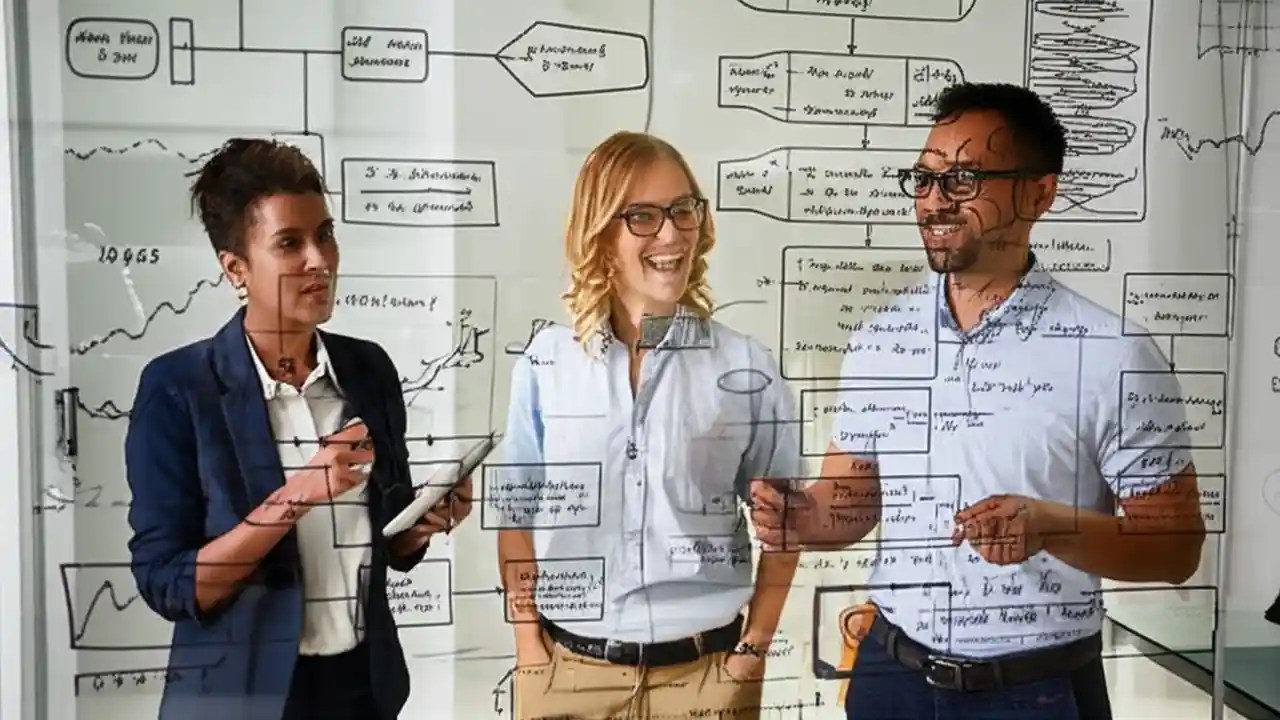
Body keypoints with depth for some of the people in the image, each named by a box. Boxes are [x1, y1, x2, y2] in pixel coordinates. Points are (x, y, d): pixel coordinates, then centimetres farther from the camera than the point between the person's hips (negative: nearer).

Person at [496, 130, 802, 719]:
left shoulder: (745, 366, -5)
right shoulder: (546, 360, -3)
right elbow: (517, 513, 4)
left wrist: (753, 648, -2)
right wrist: (528, 645, 0)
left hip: (705, 669, 0)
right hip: (567, 668, 1)